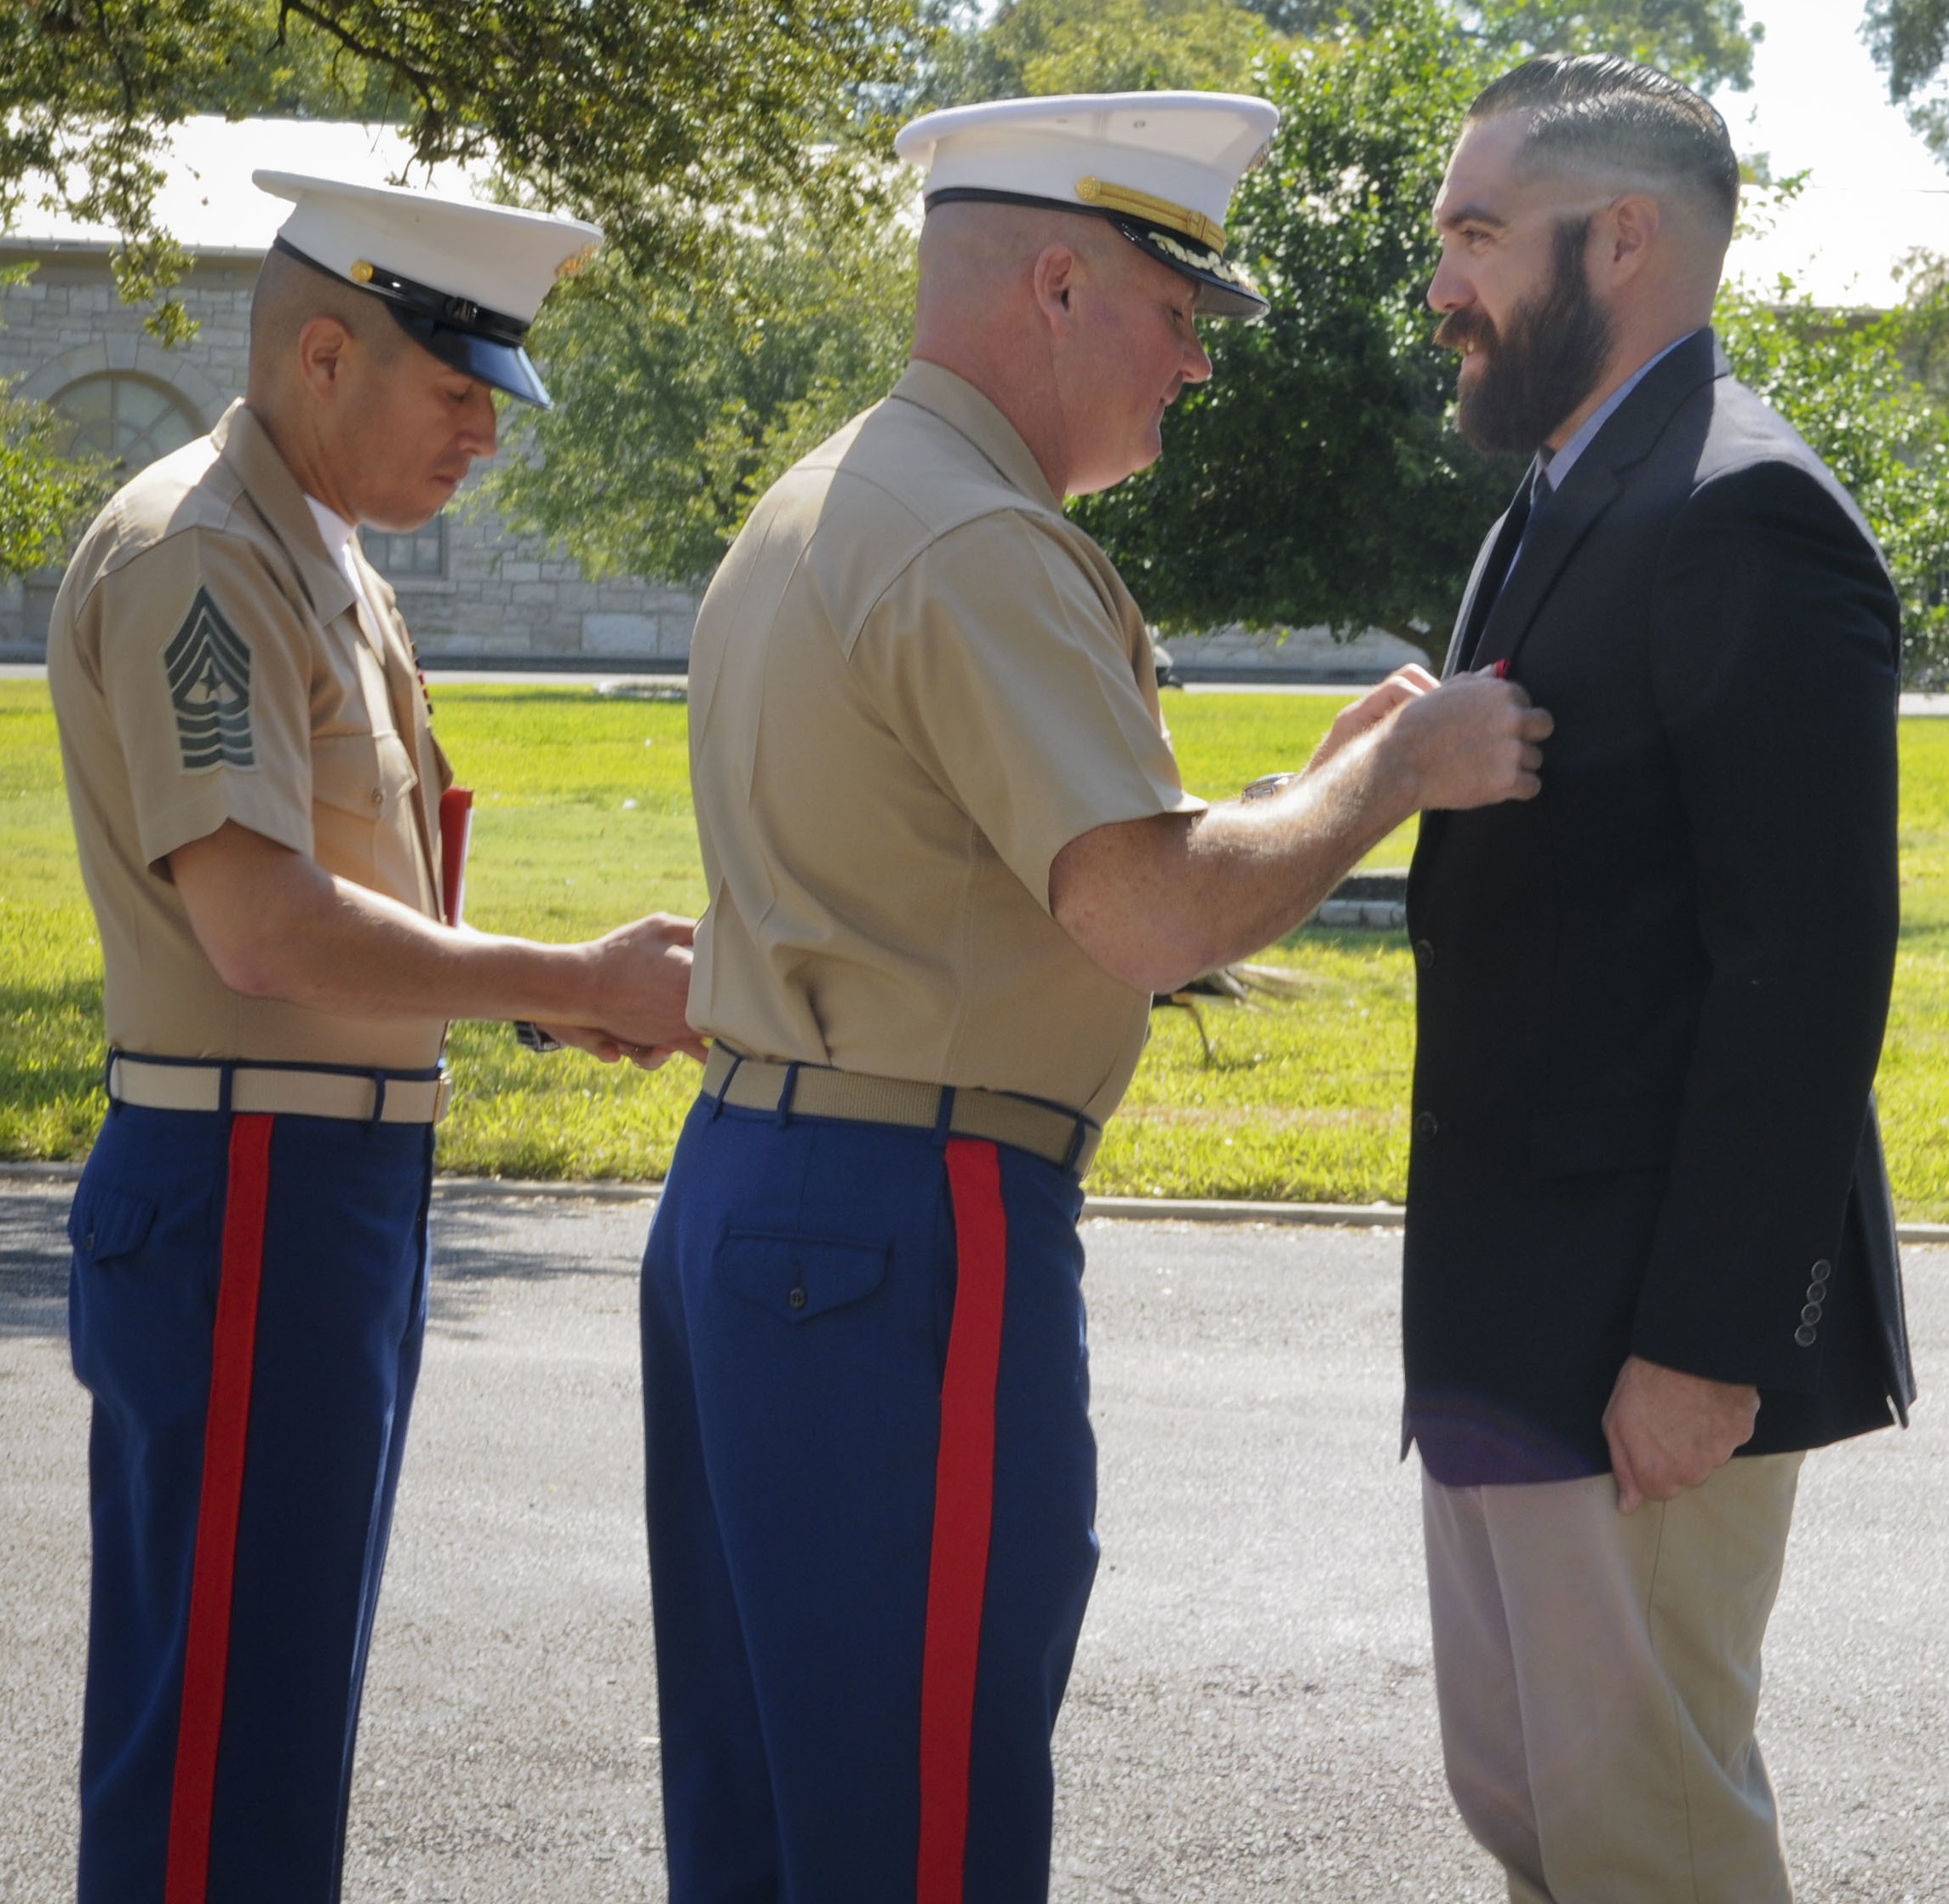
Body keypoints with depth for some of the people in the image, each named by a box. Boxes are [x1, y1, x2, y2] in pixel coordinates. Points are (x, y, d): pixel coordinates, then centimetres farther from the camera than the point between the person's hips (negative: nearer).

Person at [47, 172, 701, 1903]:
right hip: (245, 1192, -10)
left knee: (284, 1705, 15)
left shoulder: (318, 561, 16)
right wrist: (572, 983, -16)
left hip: (345, 1183, 10)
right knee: (217, 1736, -6)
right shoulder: (193, 560, -15)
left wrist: (560, 992, 7)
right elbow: (264, 928, -24)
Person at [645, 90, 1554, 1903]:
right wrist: (1395, 770, -9)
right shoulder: (979, 545, -16)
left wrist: (1309, 786, 15)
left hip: (736, 1194, 10)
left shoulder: (808, 517, 17)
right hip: (910, 1231, -10)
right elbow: (1150, 919, -23)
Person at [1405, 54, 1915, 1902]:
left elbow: (1807, 966, -21)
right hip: (1509, 1323, 10)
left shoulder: (1742, 518, -16)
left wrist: (1703, 1344, -23)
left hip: (1647, 1333, -10)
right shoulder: (1554, 516, 16)